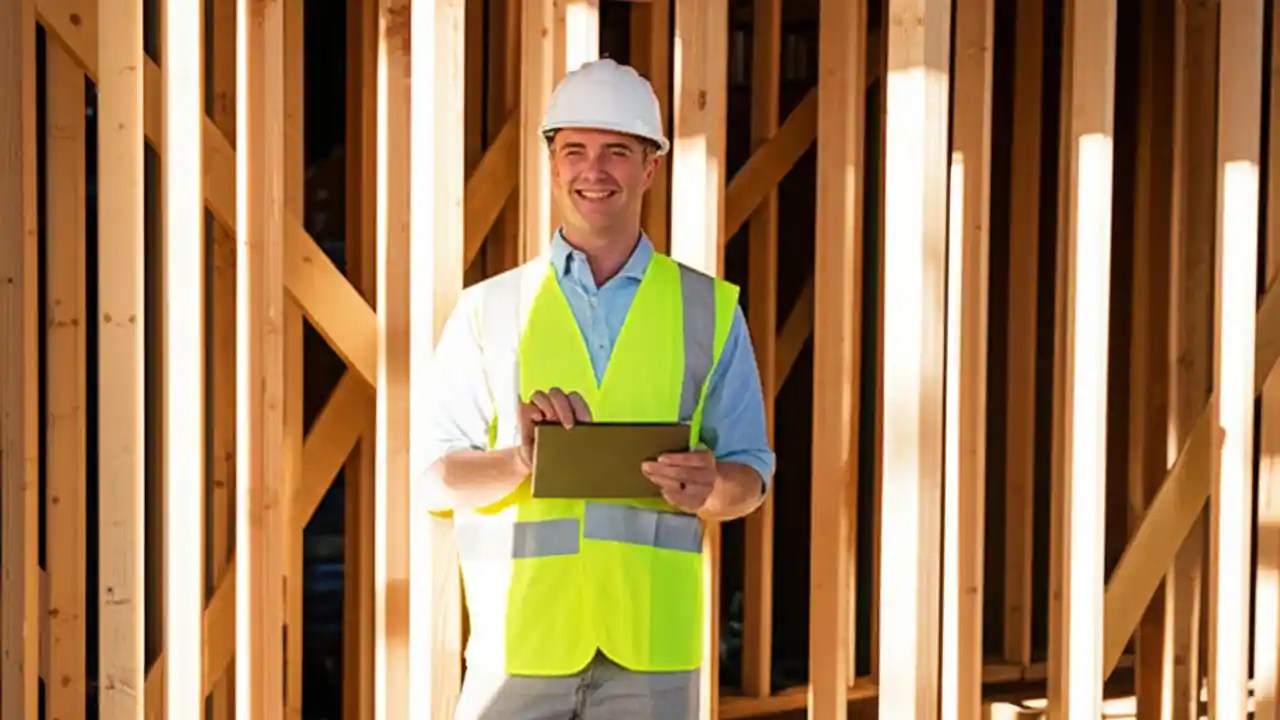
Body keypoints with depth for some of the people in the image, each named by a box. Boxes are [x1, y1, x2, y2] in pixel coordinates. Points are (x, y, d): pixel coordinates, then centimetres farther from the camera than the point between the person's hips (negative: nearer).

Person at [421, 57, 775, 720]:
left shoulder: (709, 311, 11)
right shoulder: (488, 310, 10)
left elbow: (750, 474, 10)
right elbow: (438, 479, 5)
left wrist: (709, 489, -13)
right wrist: (520, 460, -15)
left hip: (651, 643, 0)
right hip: (518, 638, 0)